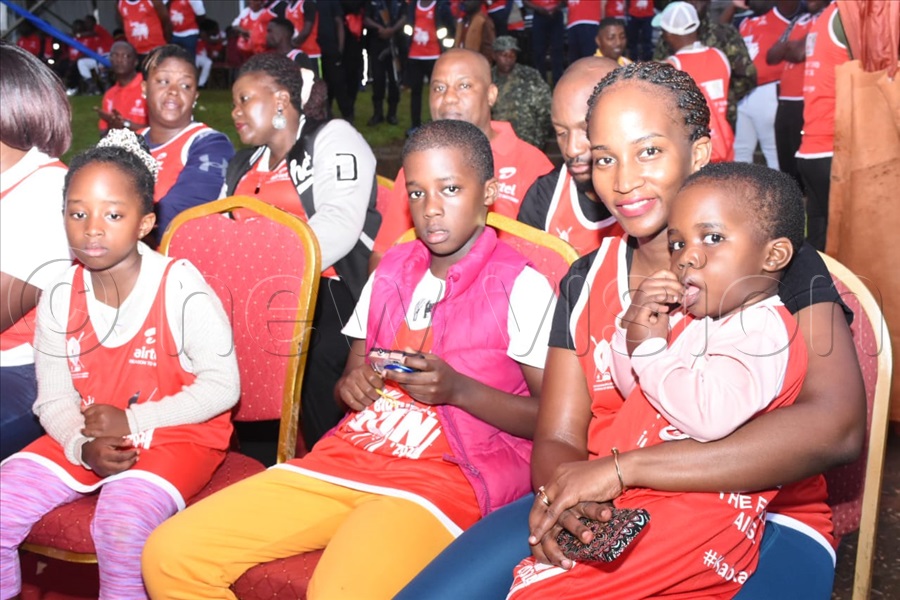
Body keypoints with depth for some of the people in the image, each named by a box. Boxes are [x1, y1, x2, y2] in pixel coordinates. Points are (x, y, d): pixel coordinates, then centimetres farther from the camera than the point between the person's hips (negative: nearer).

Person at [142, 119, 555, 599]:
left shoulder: (521, 286, -3)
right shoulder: (391, 269, 16)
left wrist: (458, 389, -17)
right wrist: (351, 385, 0)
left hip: (451, 472, -6)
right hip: (348, 453, 6)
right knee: (170, 554, -9)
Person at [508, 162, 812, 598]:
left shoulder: (763, 330, -13)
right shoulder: (688, 316, 18)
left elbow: (710, 413, -30)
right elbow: (630, 386, 25)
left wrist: (651, 349, -15)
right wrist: (633, 327, 5)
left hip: (698, 513, -10)